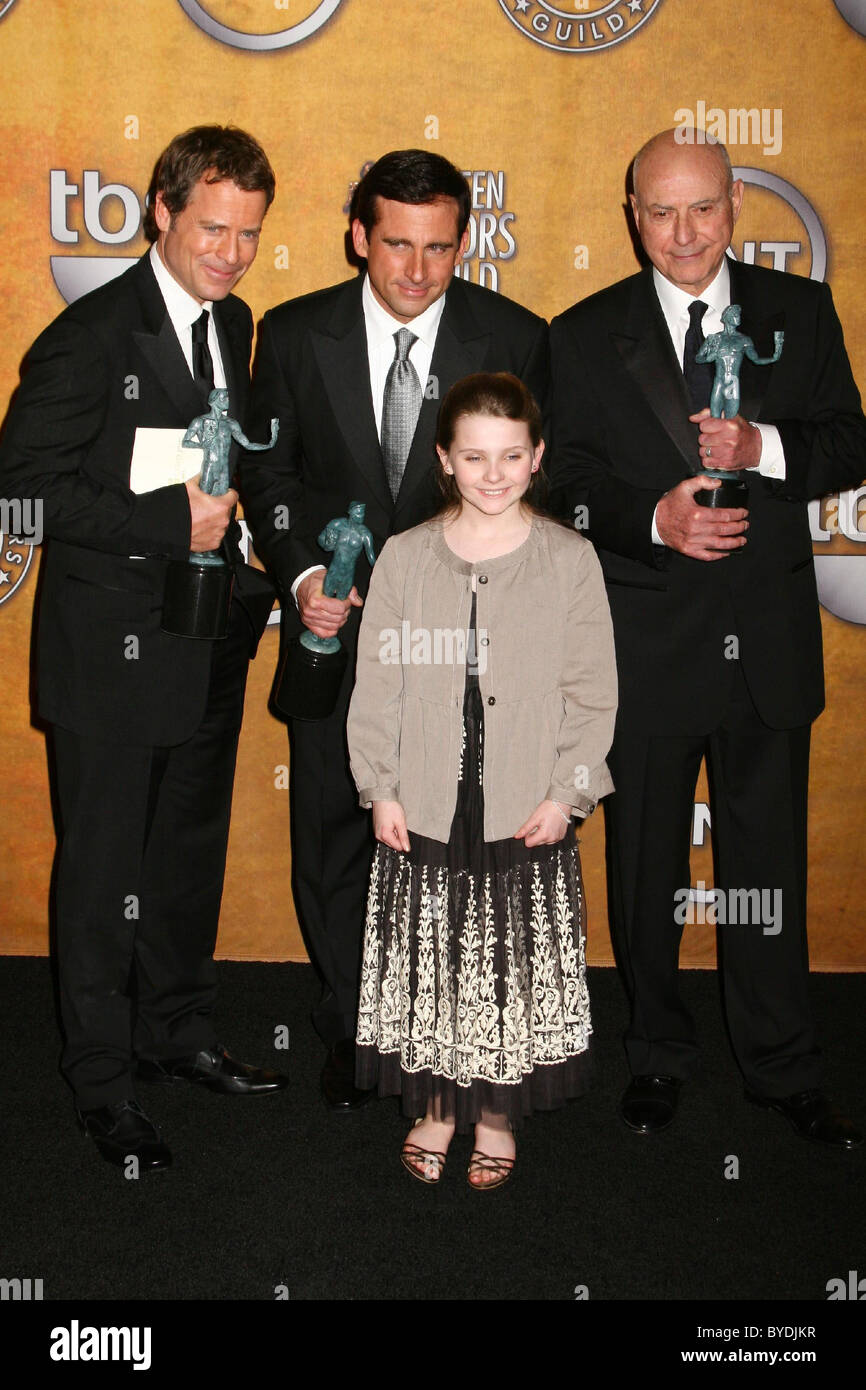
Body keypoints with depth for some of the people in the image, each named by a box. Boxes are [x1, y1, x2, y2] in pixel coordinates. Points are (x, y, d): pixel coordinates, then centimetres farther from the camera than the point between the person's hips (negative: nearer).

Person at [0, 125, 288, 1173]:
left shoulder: (234, 325, 9)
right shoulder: (91, 336, -15)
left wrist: (243, 562, 4)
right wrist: (171, 521, -24)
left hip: (208, 651, 8)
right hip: (111, 653, -7)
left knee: (191, 856, 19)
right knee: (102, 871, 6)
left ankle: (176, 1035, 38)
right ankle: (102, 1079, 23)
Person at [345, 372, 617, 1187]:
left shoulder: (570, 559, -4)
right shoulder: (404, 557, -1)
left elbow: (593, 691, -3)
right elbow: (376, 685, 1)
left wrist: (567, 793, -9)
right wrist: (379, 790, -4)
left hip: (528, 811, -1)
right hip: (424, 809, 1)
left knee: (515, 963, 11)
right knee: (427, 958, 12)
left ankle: (497, 1112, 31)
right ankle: (437, 1104, 33)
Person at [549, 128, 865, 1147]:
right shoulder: (586, 336, 2)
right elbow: (569, 483, -3)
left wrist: (763, 447, -18)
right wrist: (655, 518, -21)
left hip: (769, 639, 1)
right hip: (645, 644, -1)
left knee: (769, 862, 10)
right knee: (646, 864, 12)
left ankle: (782, 1068, 27)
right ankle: (657, 1054, 32)